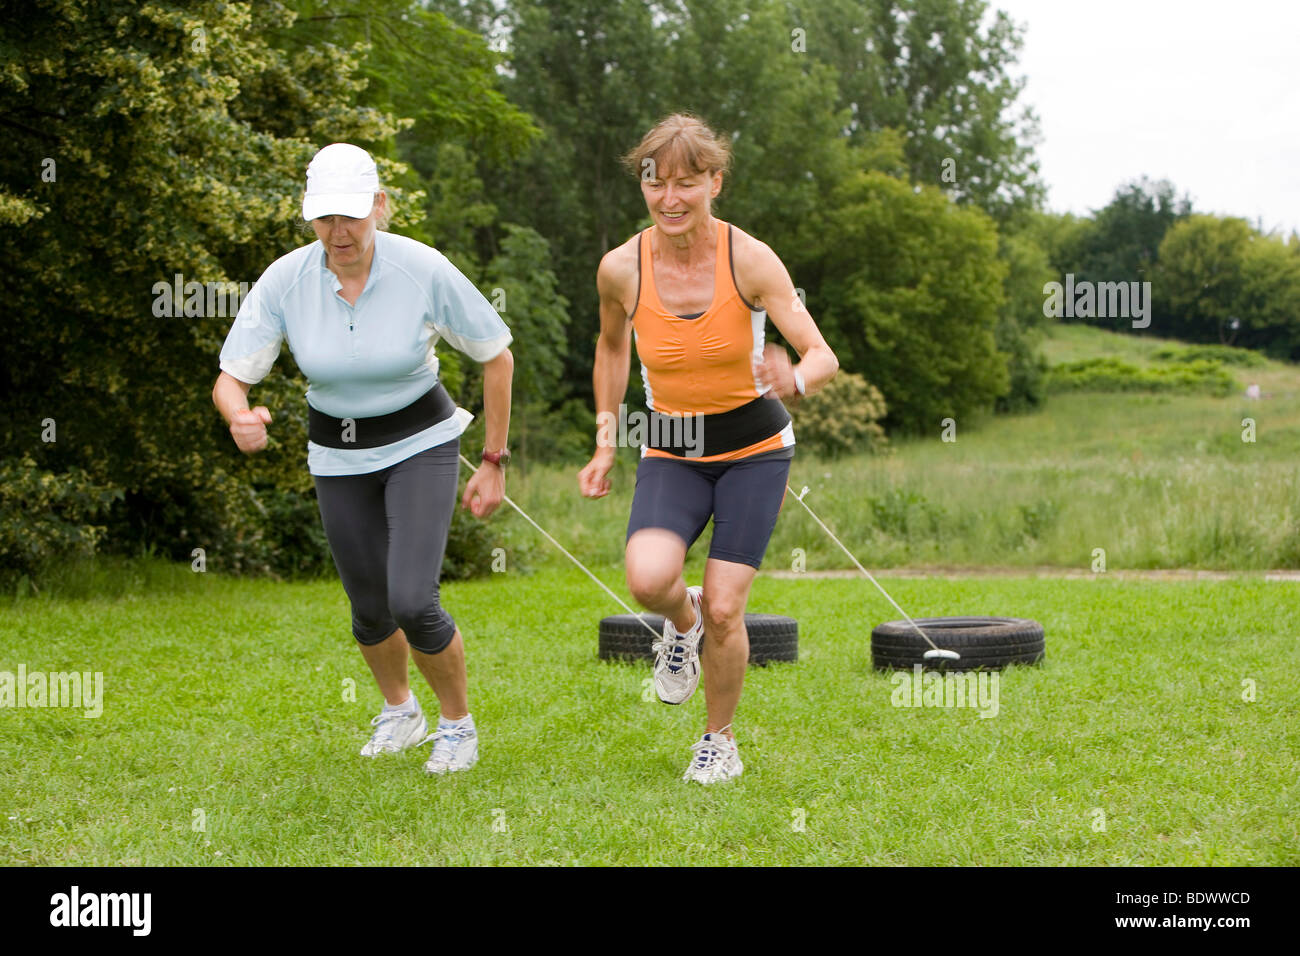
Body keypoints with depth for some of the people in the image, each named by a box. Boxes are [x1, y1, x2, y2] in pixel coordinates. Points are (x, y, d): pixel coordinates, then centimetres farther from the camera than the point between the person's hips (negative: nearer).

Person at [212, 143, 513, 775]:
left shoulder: (424, 270, -21)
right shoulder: (284, 280, -16)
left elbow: (497, 356, -9)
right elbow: (229, 379, -13)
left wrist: (493, 463, -7)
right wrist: (241, 418, -37)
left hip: (421, 443, -3)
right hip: (338, 456, 3)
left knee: (412, 603, -17)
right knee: (370, 610, 11)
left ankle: (459, 722, 11)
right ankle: (399, 710, 44)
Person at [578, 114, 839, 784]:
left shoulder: (749, 260, -17)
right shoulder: (621, 269, -10)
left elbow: (823, 357, -18)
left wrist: (794, 379, -41)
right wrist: (605, 442, 9)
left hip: (754, 448, -1)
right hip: (671, 450, 1)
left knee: (724, 609, -9)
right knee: (647, 580, -26)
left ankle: (720, 741, 18)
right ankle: (681, 621, 13)